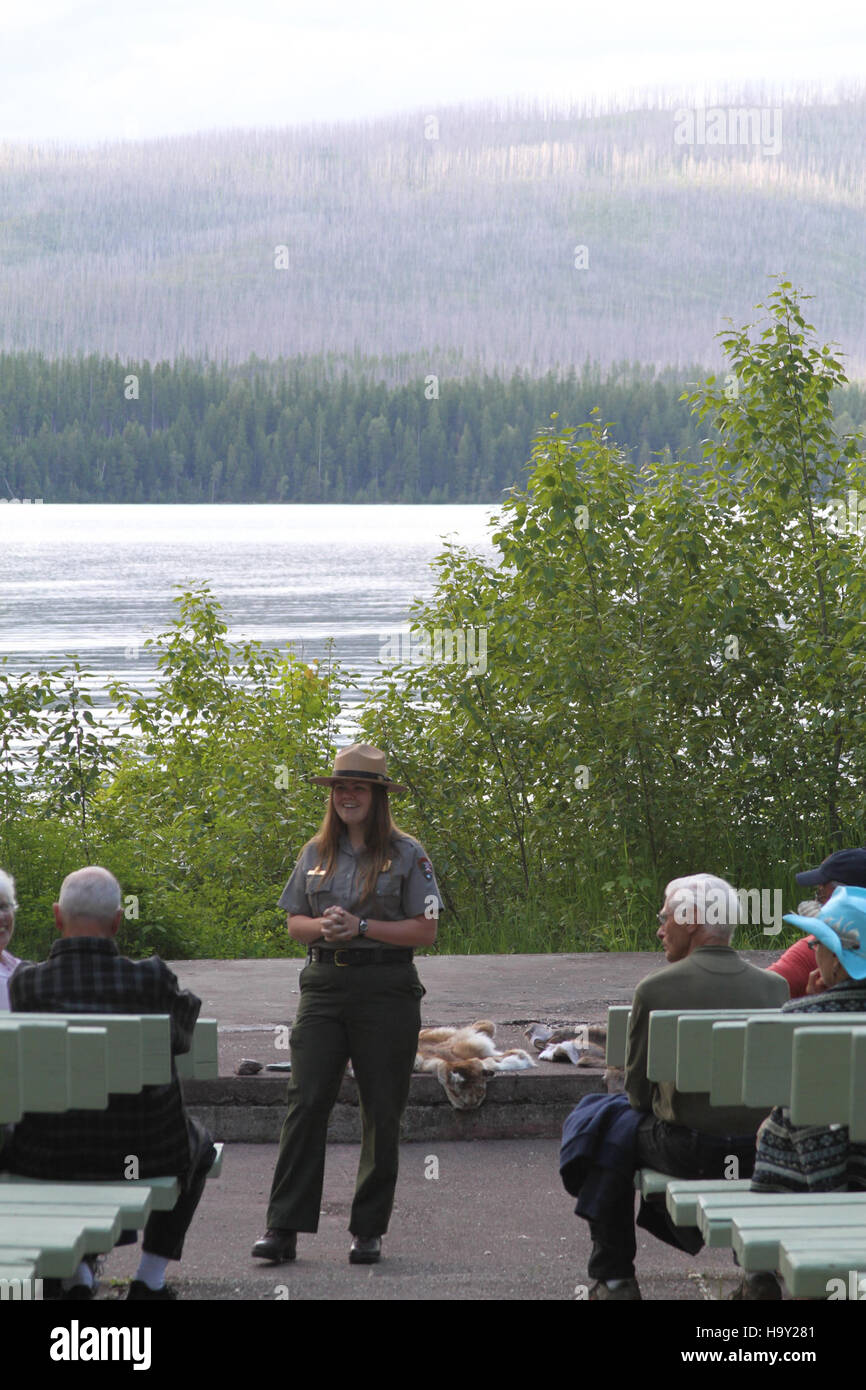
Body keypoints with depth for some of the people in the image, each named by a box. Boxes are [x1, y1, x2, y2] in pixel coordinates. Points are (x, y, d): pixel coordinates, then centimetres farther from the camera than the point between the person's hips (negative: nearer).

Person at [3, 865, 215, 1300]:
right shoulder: (152, 980, -19)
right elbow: (182, 1037, 1)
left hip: (52, 1156, 1)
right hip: (147, 1154, -1)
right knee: (198, 1144, 34)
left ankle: (75, 1274, 29)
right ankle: (150, 1277, 29)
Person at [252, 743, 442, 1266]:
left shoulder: (407, 854, 1)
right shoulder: (316, 853, 13)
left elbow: (425, 930, -4)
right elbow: (294, 921, 17)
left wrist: (361, 927, -14)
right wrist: (322, 926, -6)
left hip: (386, 990, -2)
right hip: (324, 985, 3)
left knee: (382, 1110, 1)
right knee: (306, 1101, -8)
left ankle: (369, 1231, 10)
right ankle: (284, 1227, -9)